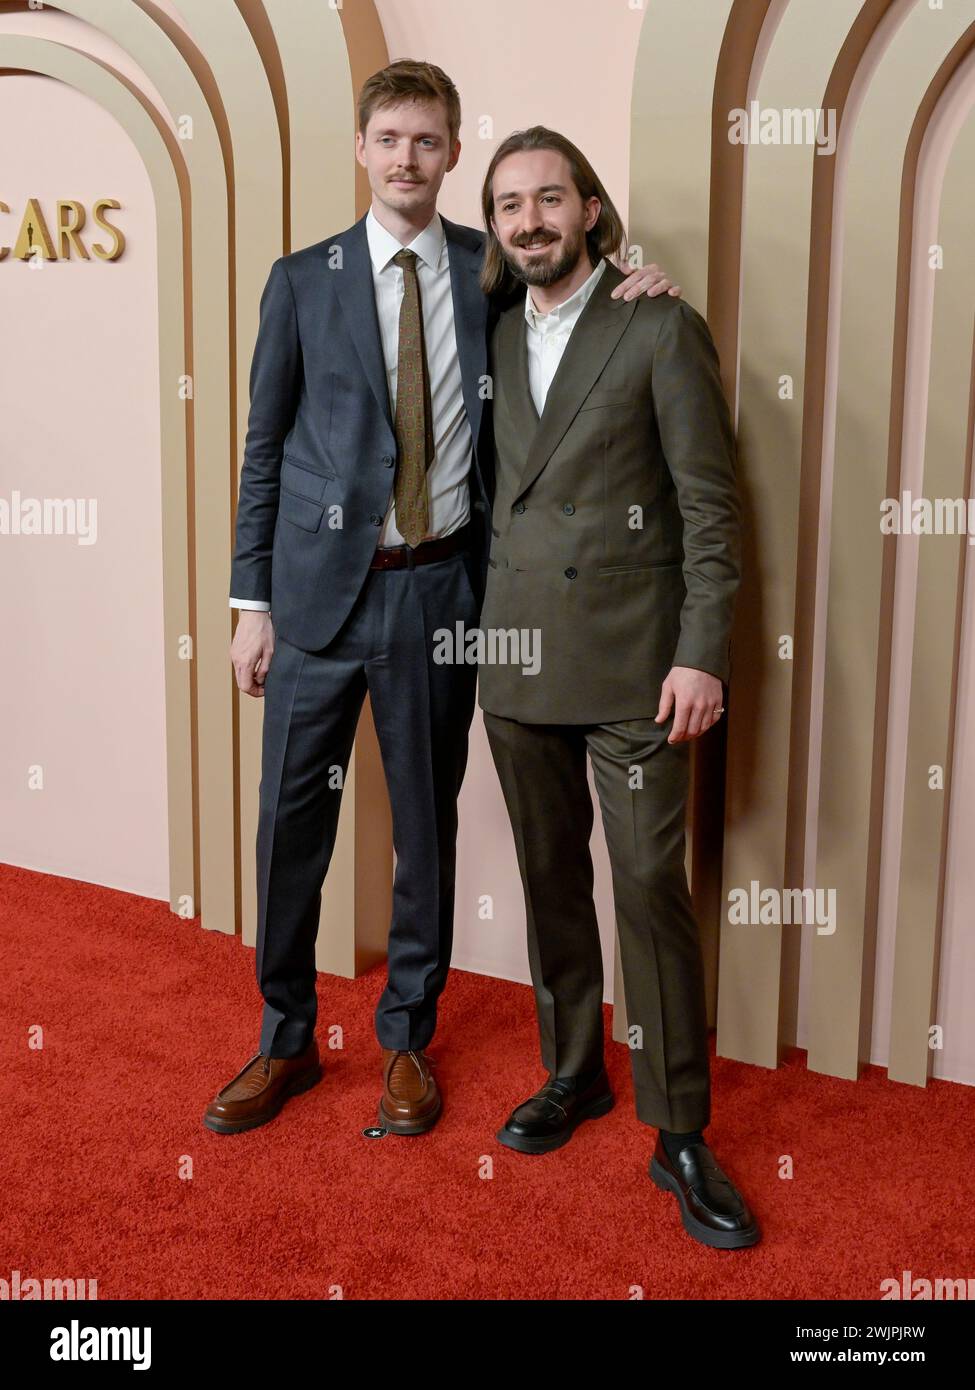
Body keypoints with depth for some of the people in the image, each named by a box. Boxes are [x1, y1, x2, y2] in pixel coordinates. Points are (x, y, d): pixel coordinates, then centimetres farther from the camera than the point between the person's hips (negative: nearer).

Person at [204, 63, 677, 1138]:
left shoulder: (491, 270, 6)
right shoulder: (303, 281, 4)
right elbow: (264, 448, 5)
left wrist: (635, 281, -4)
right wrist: (252, 602, 0)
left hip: (440, 589, 1)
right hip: (320, 589, 0)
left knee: (427, 825, 9)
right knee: (291, 822, 5)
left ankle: (406, 1039, 28)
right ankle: (286, 1041, 25)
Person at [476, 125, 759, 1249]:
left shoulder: (662, 329, -2)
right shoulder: (497, 338, 13)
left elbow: (710, 504, -6)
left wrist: (701, 653, -13)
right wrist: (485, 627, 7)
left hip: (628, 660, -5)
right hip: (517, 659, 5)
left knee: (651, 886, -4)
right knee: (550, 881, 13)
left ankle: (679, 1133, 9)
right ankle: (572, 1075, 29)